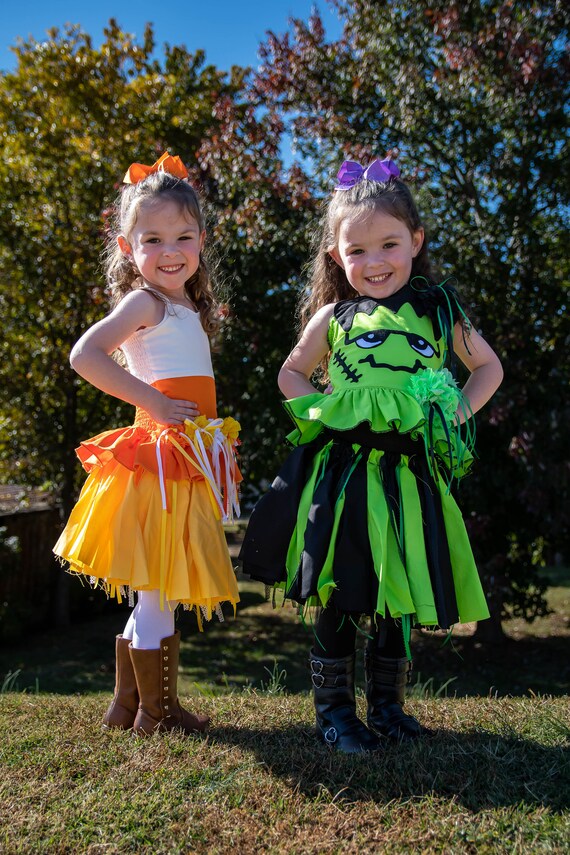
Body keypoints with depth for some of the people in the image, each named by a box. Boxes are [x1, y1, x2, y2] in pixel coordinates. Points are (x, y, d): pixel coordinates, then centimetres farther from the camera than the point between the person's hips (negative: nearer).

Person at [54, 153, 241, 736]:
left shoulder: (188, 310, 18)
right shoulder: (143, 301, -8)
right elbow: (84, 354, -20)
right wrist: (153, 402, -19)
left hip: (187, 460, 9)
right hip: (159, 455, -9)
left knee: (153, 592, 15)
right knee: (159, 591, 0)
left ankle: (127, 704, 28)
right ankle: (157, 710, 16)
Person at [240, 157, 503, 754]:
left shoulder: (438, 313, 7)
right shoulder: (332, 317, 4)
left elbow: (489, 367, 19)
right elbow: (291, 375, 18)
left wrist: (456, 415, 3)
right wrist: (323, 409, -1)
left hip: (409, 475, 2)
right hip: (342, 474, -1)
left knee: (399, 596, 10)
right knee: (339, 597, 2)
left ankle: (387, 705, 28)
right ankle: (333, 709, 18)